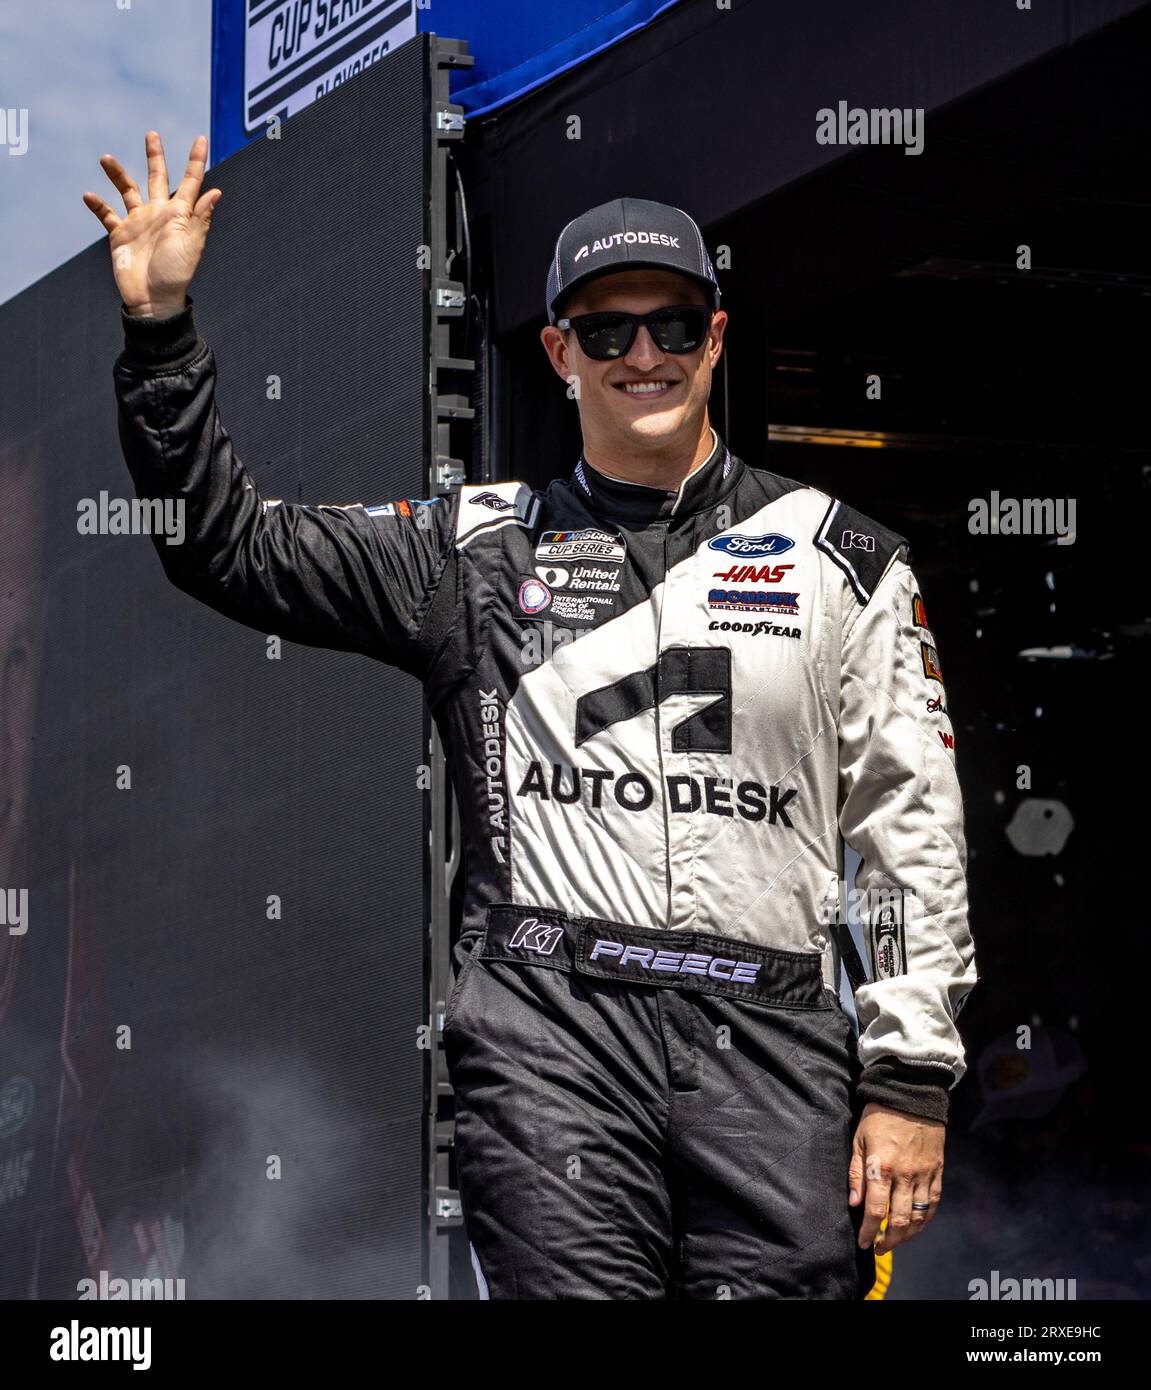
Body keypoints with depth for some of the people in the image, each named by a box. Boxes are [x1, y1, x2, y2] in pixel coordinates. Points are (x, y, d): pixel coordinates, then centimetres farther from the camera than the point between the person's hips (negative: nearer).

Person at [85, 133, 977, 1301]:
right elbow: (228, 546, 12)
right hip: (553, 1036, 0)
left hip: (775, 1047, 1)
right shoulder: (476, 550, 13)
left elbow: (914, 827, 9)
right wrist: (158, 328, 2)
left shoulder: (840, 558, 12)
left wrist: (910, 1081, 2)